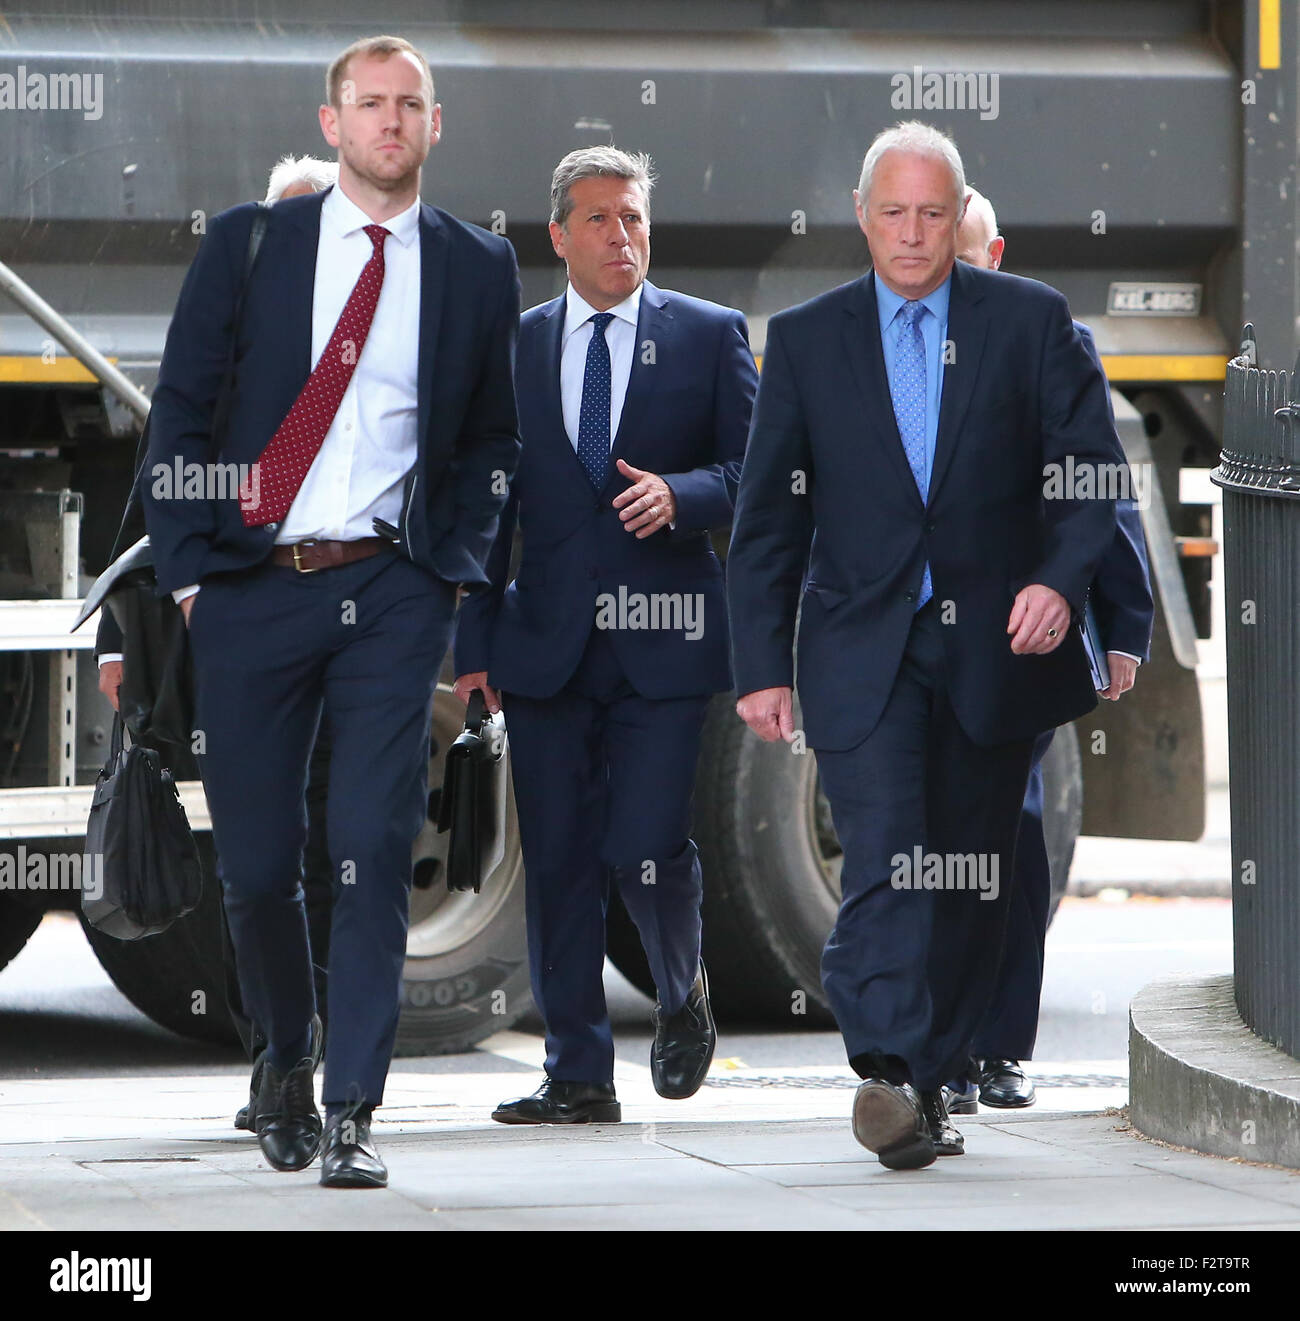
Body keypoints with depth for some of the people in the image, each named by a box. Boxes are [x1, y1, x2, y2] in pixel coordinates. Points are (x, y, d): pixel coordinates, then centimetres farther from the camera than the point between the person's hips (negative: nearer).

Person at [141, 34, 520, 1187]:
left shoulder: (478, 268, 8)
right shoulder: (245, 246, 5)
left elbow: (494, 436, 15)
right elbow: (180, 412, 5)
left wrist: (458, 564, 3)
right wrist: (187, 568, -2)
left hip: (393, 593, 0)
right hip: (251, 586, 0)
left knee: (374, 853, -10)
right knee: (256, 860, 5)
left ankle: (353, 1114, -9)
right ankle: (286, 1068, 29)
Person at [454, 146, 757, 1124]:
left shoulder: (710, 336, 6)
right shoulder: (514, 346, 11)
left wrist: (681, 493, -17)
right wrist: (476, 641, 5)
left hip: (663, 639, -2)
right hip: (546, 641, 2)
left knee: (648, 848, -11)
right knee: (559, 863, 1)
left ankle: (683, 995, 20)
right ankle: (579, 1076, 9)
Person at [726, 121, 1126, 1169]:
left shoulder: (1031, 322, 4)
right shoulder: (806, 339, 5)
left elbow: (1092, 470, 2)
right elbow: (767, 517, 6)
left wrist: (1062, 580, -16)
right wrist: (762, 667, 0)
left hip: (996, 647, 1)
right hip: (864, 650, -1)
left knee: (971, 878, 6)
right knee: (884, 856, -18)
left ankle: (931, 1085, 17)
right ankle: (886, 1075, -30)